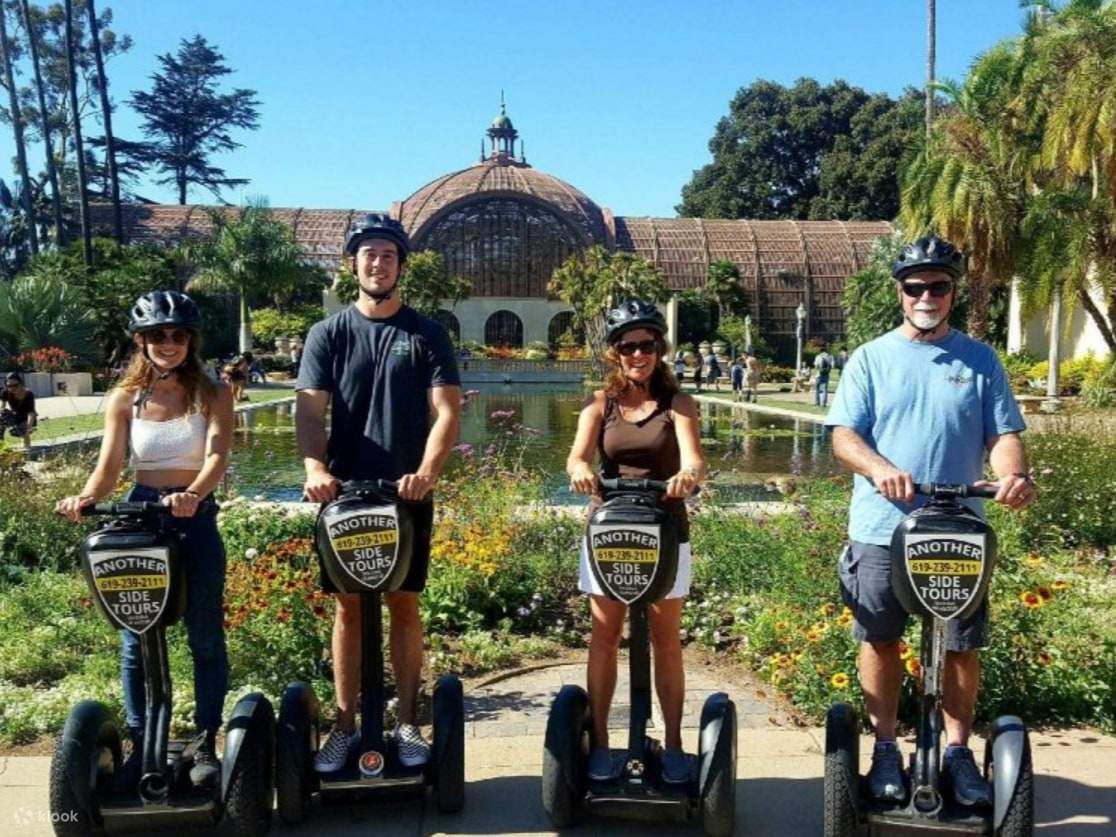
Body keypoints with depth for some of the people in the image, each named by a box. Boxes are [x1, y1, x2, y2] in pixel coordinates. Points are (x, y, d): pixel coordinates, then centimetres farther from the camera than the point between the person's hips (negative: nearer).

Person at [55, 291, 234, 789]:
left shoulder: (212, 394, -2)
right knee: (135, 637, 6)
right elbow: (109, 466, -2)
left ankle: (205, 744, 15)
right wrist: (85, 498, -23)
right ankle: (139, 743, 21)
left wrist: (192, 494, -35)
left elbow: (217, 455, -15)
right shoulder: (124, 399, 4)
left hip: (197, 520, -2)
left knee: (205, 636, 4)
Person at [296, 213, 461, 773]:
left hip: (407, 495, -1)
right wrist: (315, 467, -21)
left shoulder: (426, 335, 3)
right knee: (348, 608, 7)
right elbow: (310, 410, -3)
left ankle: (407, 725, 18)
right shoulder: (328, 334, 5)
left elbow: (446, 411, -5)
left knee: (404, 605, 7)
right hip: (345, 494, 1)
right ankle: (346, 727, 17)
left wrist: (427, 471, -21)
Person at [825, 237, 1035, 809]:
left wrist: (1014, 475, -19)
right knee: (880, 641, 9)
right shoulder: (871, 359, 4)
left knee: (962, 647, 7)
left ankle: (959, 752, 25)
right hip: (881, 528, 0)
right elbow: (843, 435, -3)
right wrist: (879, 468, -23)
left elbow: (1003, 433, 3)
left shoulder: (980, 361, 7)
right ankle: (885, 751, 24)